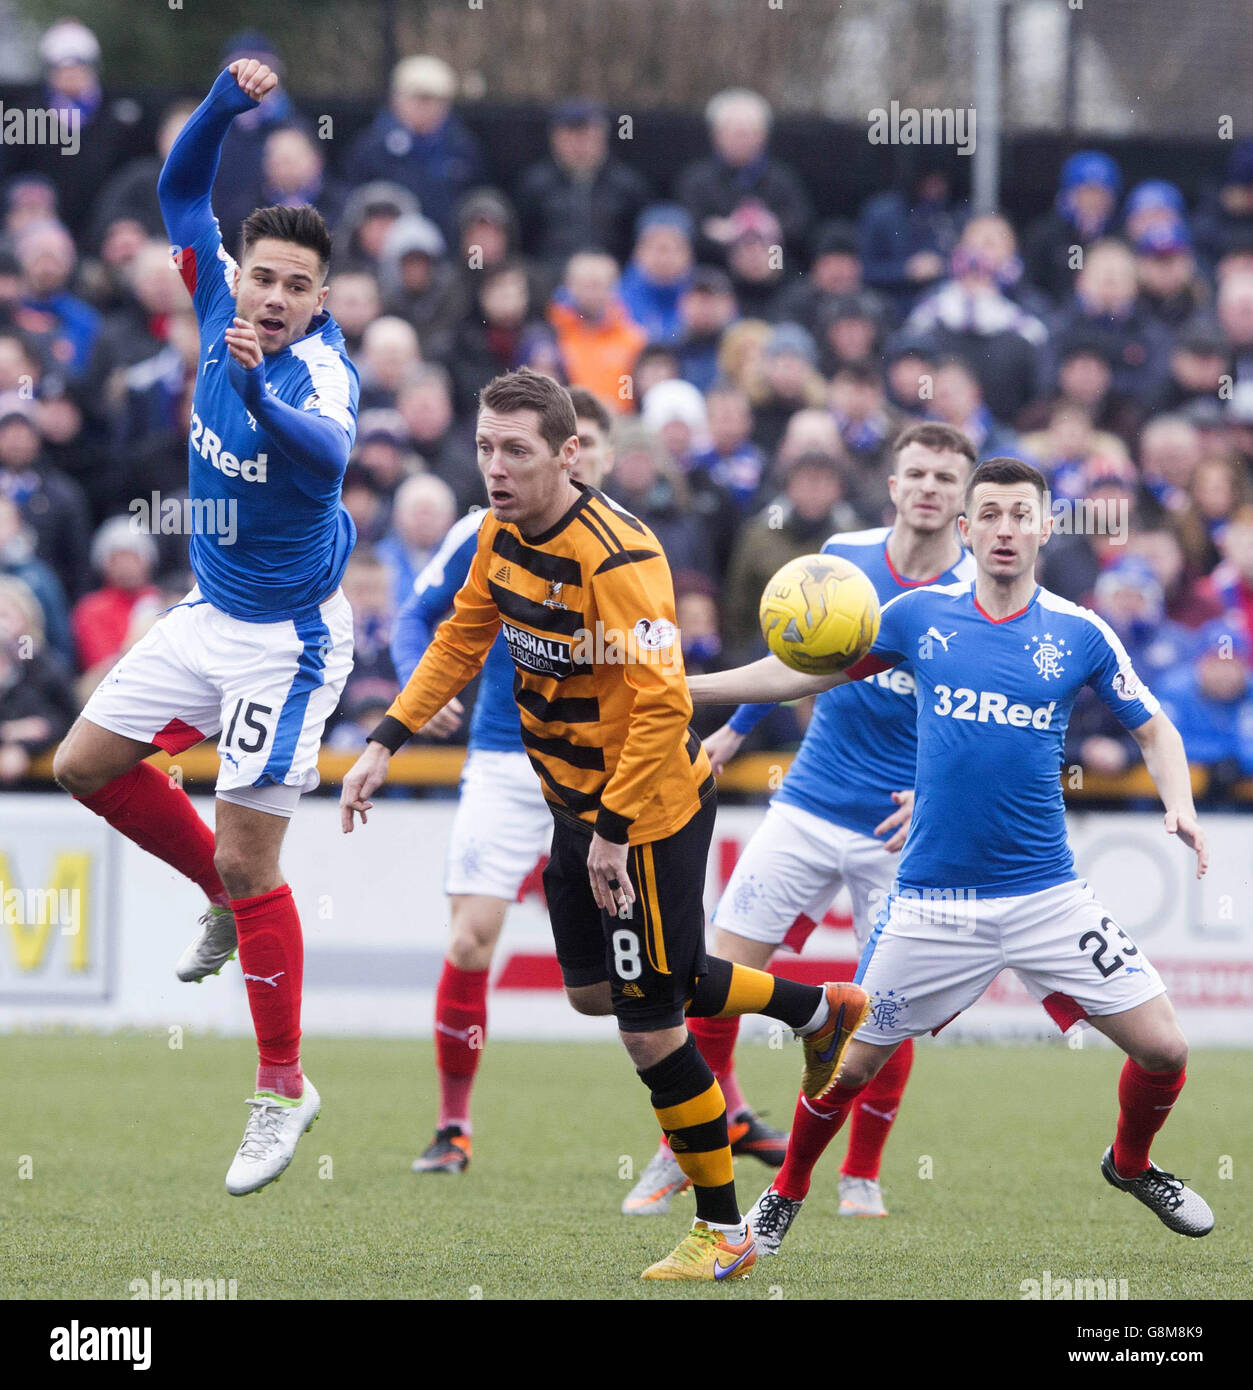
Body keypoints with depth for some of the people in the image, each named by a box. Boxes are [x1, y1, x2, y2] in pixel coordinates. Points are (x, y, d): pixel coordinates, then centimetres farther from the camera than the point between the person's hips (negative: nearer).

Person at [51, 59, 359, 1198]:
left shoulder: (322, 370, -26)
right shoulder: (221, 308, -7)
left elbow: (326, 457, -47)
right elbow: (181, 192, 3)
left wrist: (256, 389, -65)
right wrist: (223, 106, -14)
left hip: (287, 637, -8)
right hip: (209, 614, 8)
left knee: (248, 864, -7)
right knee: (88, 765, 12)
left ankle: (283, 1091, 5)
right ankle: (229, 898, 32)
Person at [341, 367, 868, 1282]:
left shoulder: (617, 558, -27)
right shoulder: (504, 533, -1)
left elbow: (662, 703, -30)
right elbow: (463, 638, 14)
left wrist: (614, 830, -28)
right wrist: (386, 743, 8)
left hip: (651, 811, -9)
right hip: (580, 800, 9)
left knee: (650, 1027, -5)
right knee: (595, 990, 21)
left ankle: (724, 1232, 12)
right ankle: (820, 1010, 38)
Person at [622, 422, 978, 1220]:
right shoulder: (843, 557, 0)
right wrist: (739, 726, 28)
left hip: (904, 831, -2)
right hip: (808, 810, 3)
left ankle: (862, 1176, 18)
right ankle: (683, 1153, 12)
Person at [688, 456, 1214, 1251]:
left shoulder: (1081, 634, -1)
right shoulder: (920, 616, 0)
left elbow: (1154, 730, 10)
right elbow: (803, 673, 10)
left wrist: (1180, 807, -9)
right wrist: (676, 687, 6)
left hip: (1046, 899, 0)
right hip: (931, 906, 0)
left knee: (1163, 1049, -5)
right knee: (852, 1064, 4)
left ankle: (1131, 1164, 27)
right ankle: (786, 1196, 32)